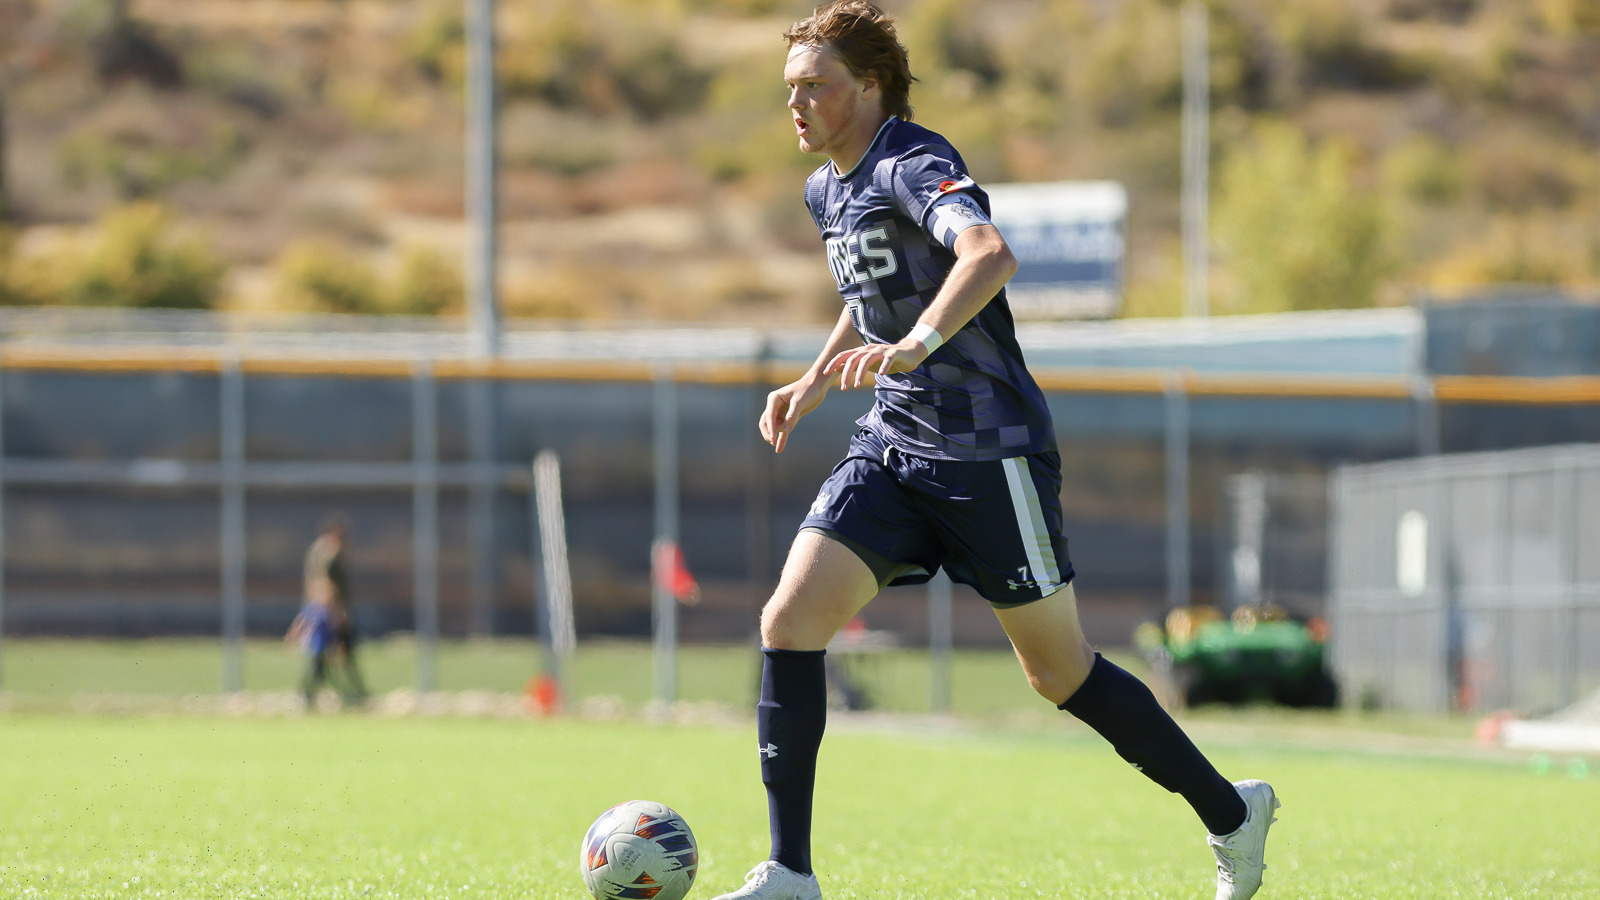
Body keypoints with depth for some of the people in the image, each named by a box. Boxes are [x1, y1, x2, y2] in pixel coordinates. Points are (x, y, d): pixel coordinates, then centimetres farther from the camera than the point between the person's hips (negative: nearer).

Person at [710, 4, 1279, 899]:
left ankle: (1231, 812, 22)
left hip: (990, 449, -8)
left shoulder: (916, 167, -16)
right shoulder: (827, 191, 12)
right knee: (790, 621, -11)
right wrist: (813, 382, 21)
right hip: (891, 448, 8)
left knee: (1058, 671, 2)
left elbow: (990, 255, -38)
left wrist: (912, 347, -51)